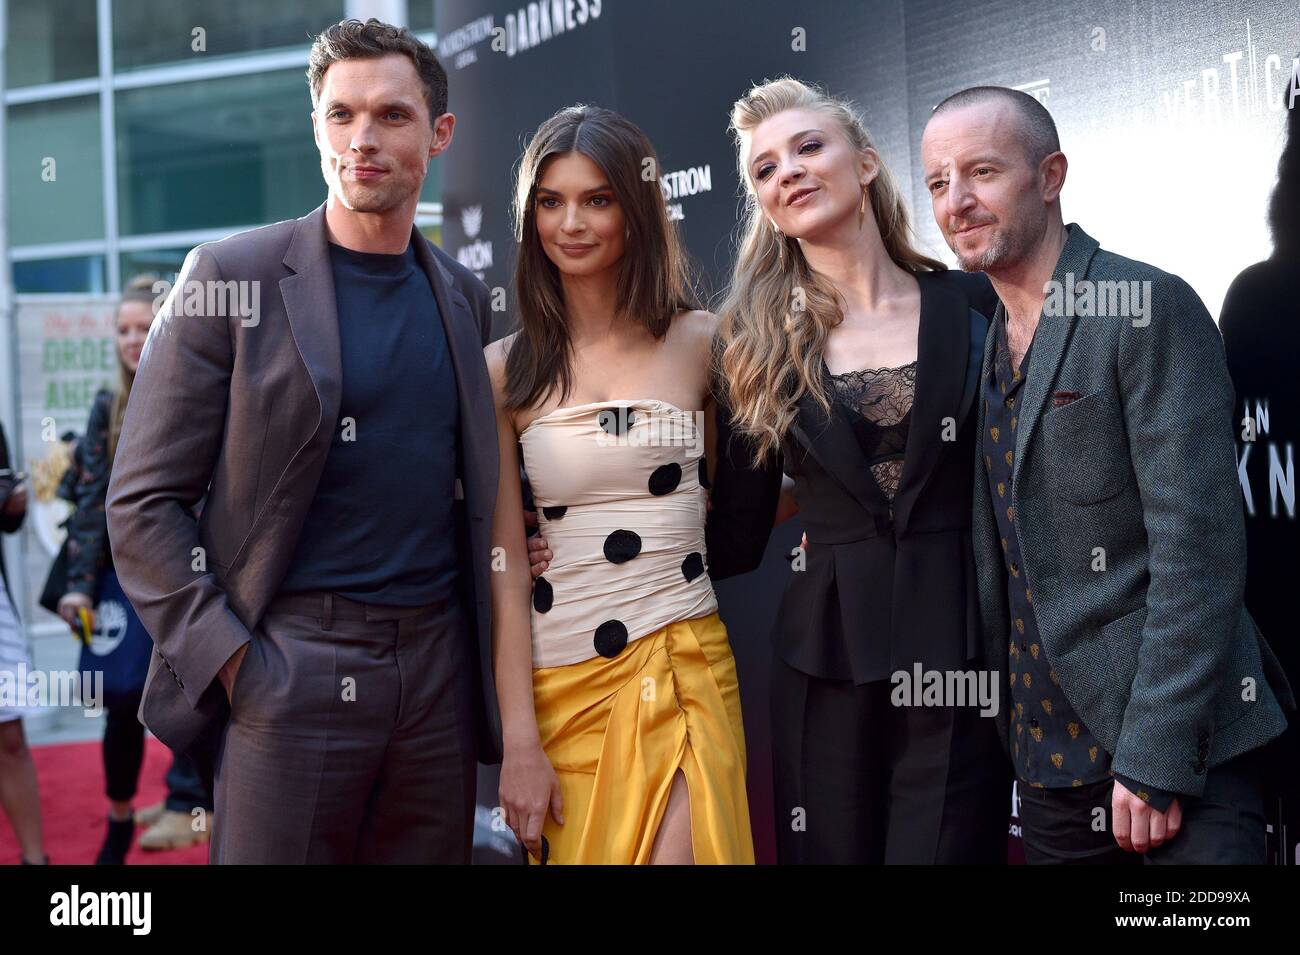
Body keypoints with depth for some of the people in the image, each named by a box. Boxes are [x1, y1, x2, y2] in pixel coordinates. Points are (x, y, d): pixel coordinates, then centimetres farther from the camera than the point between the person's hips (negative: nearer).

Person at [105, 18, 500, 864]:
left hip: (438, 667, 4)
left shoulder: (463, 296, 10)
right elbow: (143, 501, -5)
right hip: (291, 664, -4)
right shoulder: (232, 278, -4)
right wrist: (228, 658, -12)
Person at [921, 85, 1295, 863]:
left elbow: (1198, 548, -17)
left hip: (1173, 742, -7)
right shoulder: (987, 343, 11)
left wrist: (1156, 760, -20)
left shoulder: (1152, 310, -11)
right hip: (1051, 746, 7)